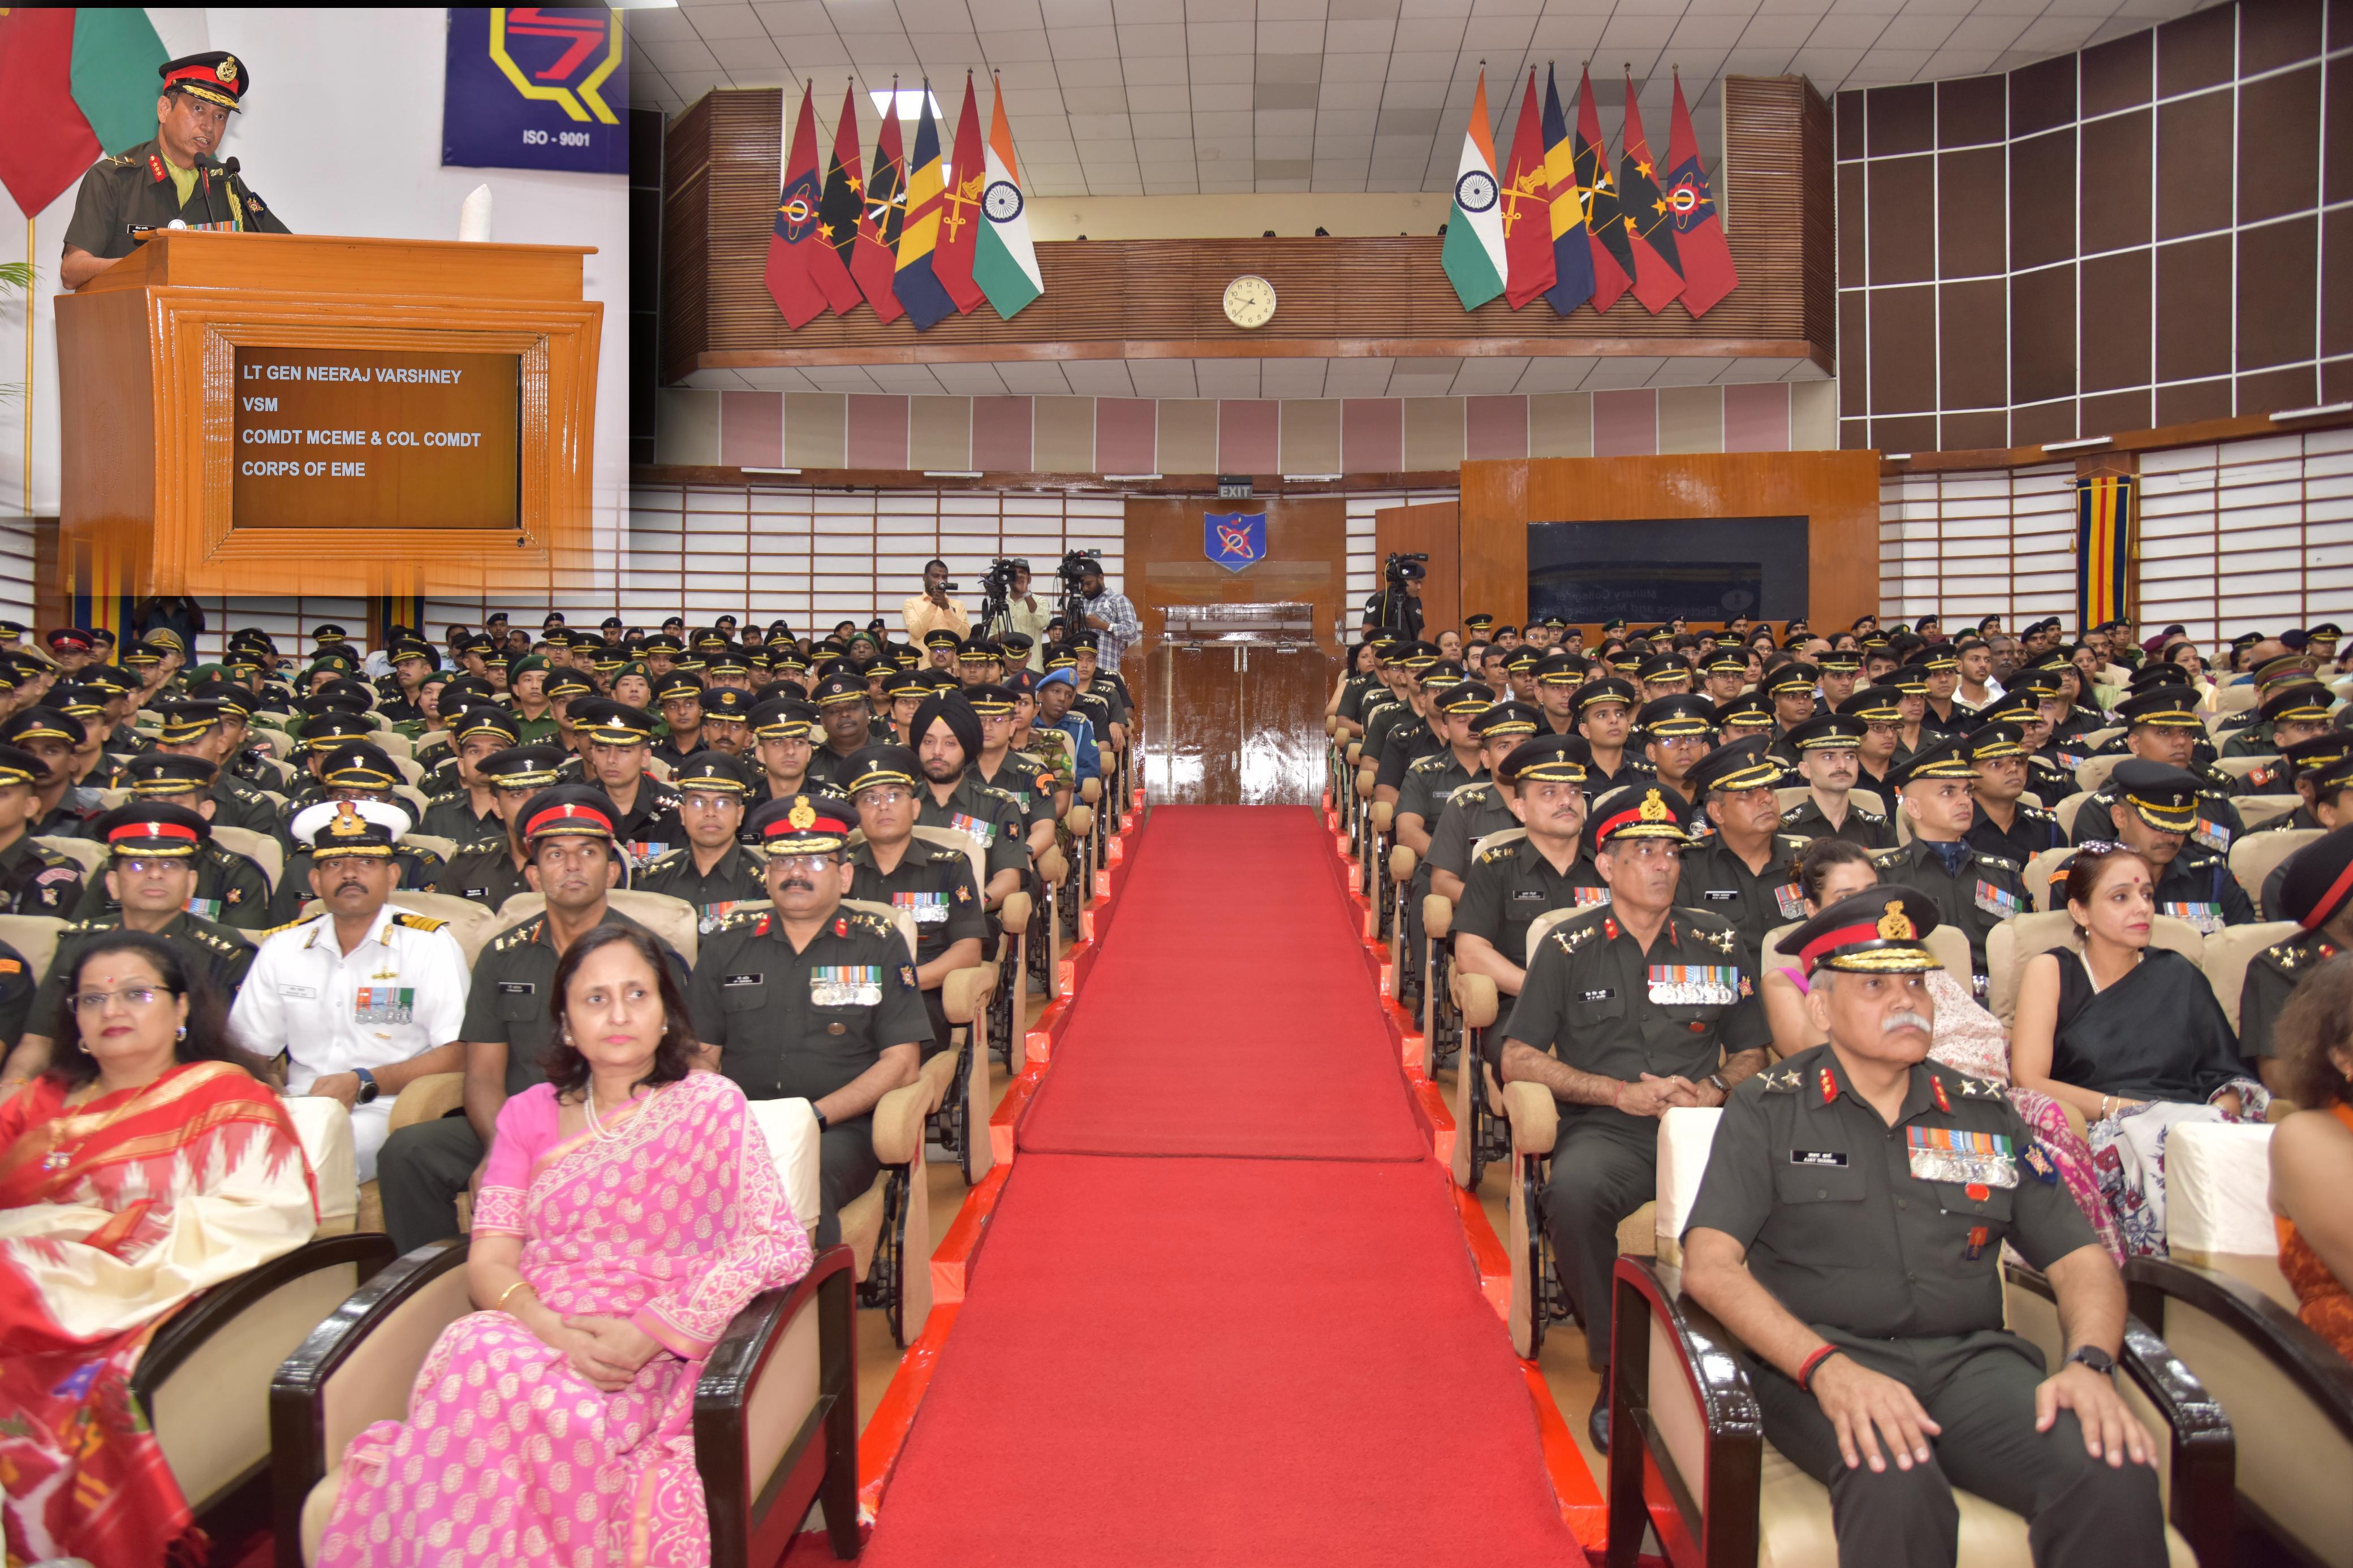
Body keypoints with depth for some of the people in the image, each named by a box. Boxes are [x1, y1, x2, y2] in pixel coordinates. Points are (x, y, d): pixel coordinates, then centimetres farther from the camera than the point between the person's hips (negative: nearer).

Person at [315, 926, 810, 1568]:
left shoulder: (711, 1105, 6)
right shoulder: (528, 1115, 18)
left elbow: (781, 1244, -3)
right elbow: (488, 1262, 8)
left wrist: (651, 1330, -15)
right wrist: (557, 1331, -14)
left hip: (654, 1363, -3)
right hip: (529, 1337, 3)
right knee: (475, 1353, -32)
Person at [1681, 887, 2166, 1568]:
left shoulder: (1985, 1114, 18)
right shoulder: (1768, 1110, 5)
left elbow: (2081, 1261, 15)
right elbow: (1710, 1266, -6)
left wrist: (2088, 1365, -7)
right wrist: (1826, 1366, -21)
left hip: (1971, 1358, 4)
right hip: (1818, 1356, -4)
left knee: (2117, 1475, -26)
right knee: (1896, 1483, -36)